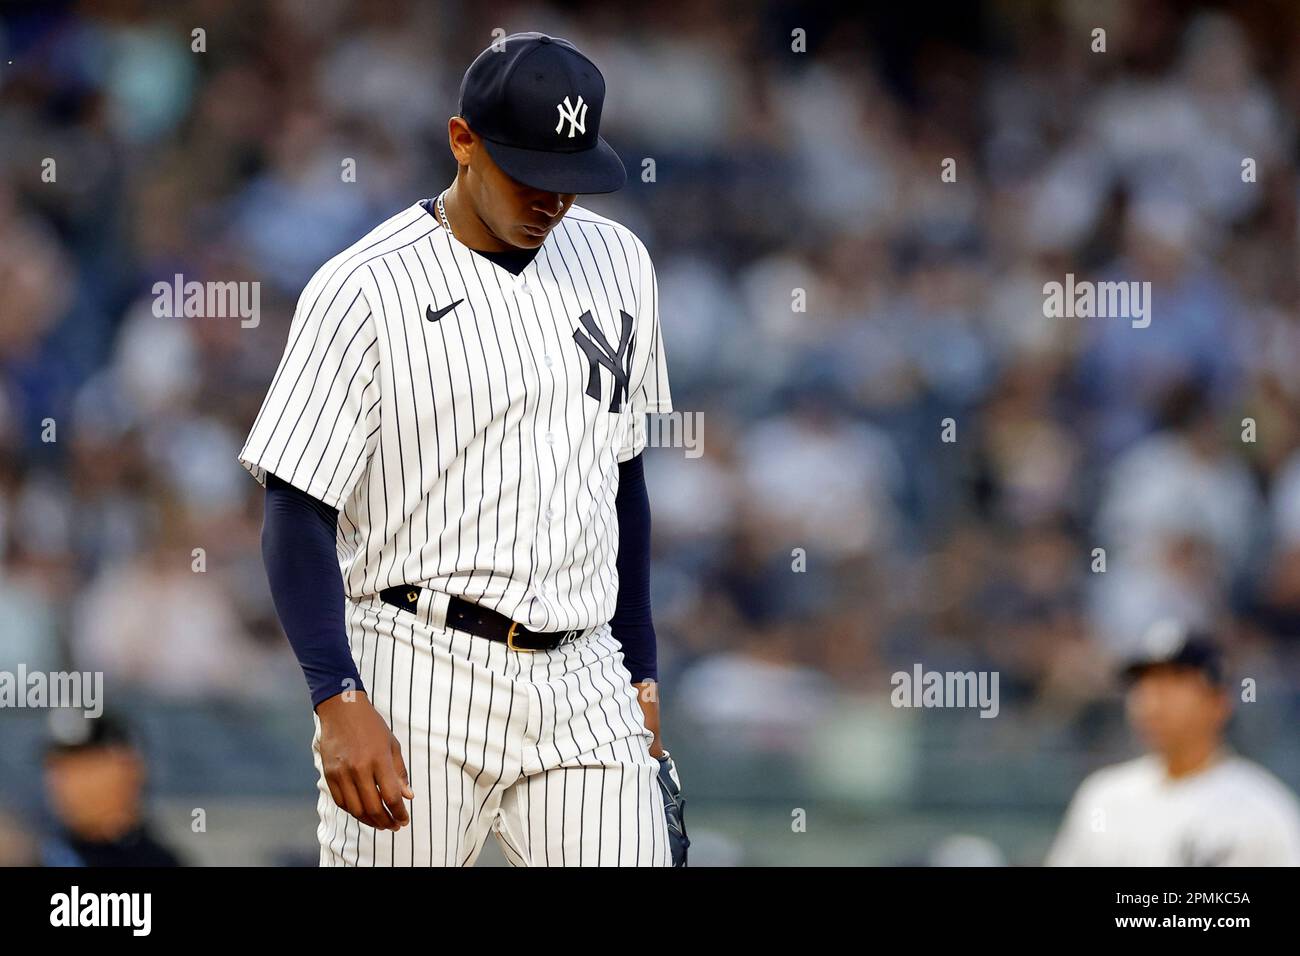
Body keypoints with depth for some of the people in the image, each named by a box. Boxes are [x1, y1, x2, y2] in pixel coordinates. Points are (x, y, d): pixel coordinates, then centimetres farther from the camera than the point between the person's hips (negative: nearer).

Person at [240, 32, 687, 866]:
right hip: (417, 687, -5)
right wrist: (340, 702, -21)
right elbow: (297, 514, -11)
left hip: (583, 686, 5)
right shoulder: (365, 290, -8)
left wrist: (641, 672, 21)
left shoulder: (615, 261, 11)